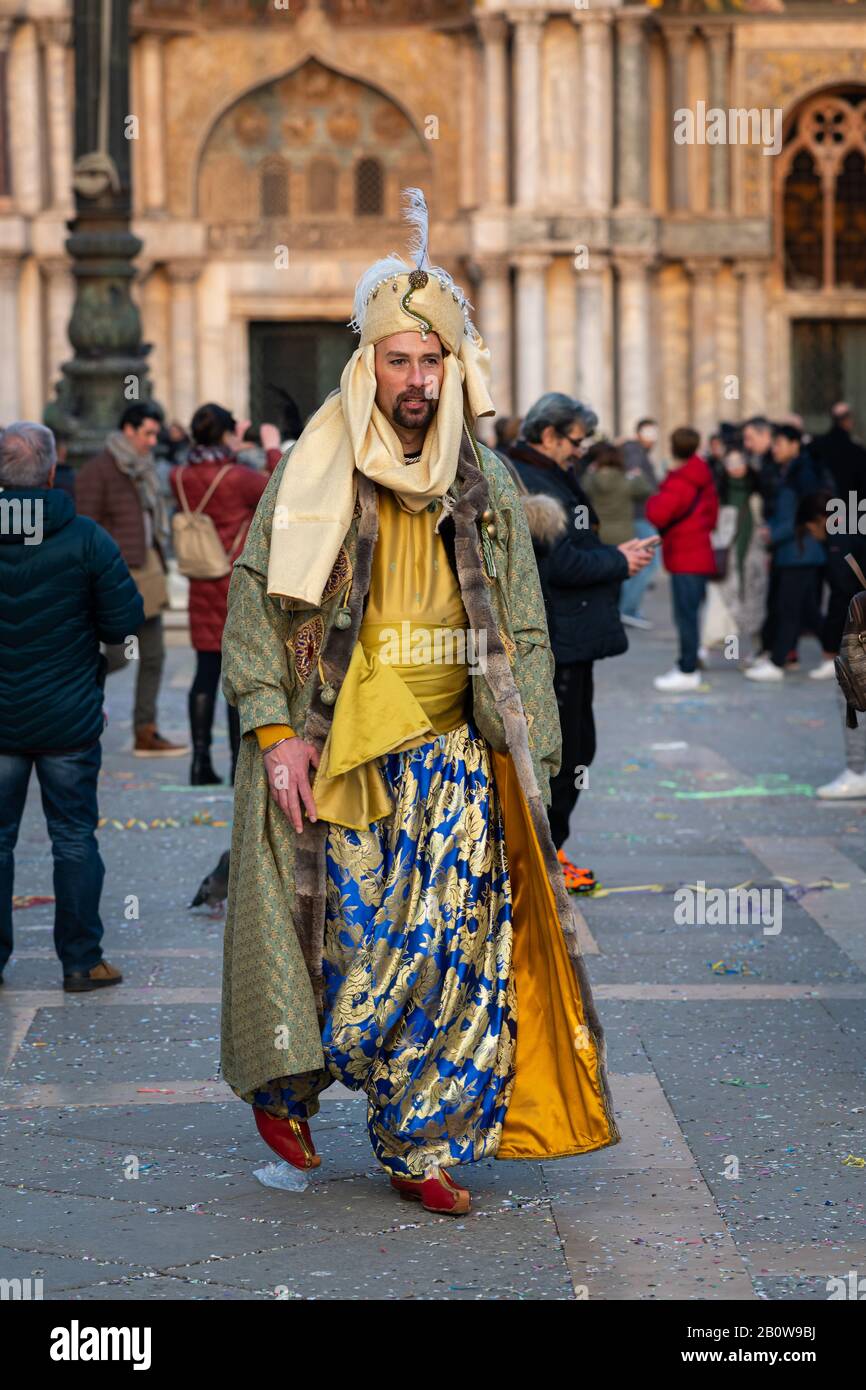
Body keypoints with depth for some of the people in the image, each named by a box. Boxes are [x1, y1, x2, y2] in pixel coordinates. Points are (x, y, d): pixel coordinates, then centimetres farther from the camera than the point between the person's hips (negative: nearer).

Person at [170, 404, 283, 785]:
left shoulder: (180, 478, 0)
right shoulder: (239, 478, -17)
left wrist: (232, 450, 24)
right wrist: (273, 449, 7)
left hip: (203, 589, 5)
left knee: (206, 672, 9)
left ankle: (201, 761, 9)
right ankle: (240, 763, 1)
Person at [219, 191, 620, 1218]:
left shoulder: (484, 490, 7)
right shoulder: (313, 478, -2)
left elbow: (523, 630, 11)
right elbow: (254, 602, -1)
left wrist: (527, 755, 6)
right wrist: (274, 729, -10)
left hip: (458, 753, 3)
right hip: (340, 756, -3)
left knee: (458, 946, -2)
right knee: (356, 944, 2)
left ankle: (423, 1150, 8)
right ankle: (282, 1081, 28)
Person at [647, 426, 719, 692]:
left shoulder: (679, 483, -18)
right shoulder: (703, 479, 13)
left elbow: (657, 515, -27)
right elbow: (712, 513, 23)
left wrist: (653, 500, -7)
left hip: (684, 560, -10)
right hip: (700, 557, 10)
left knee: (685, 615, -8)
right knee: (689, 613, 17)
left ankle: (687, 671, -7)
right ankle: (687, 664, 24)